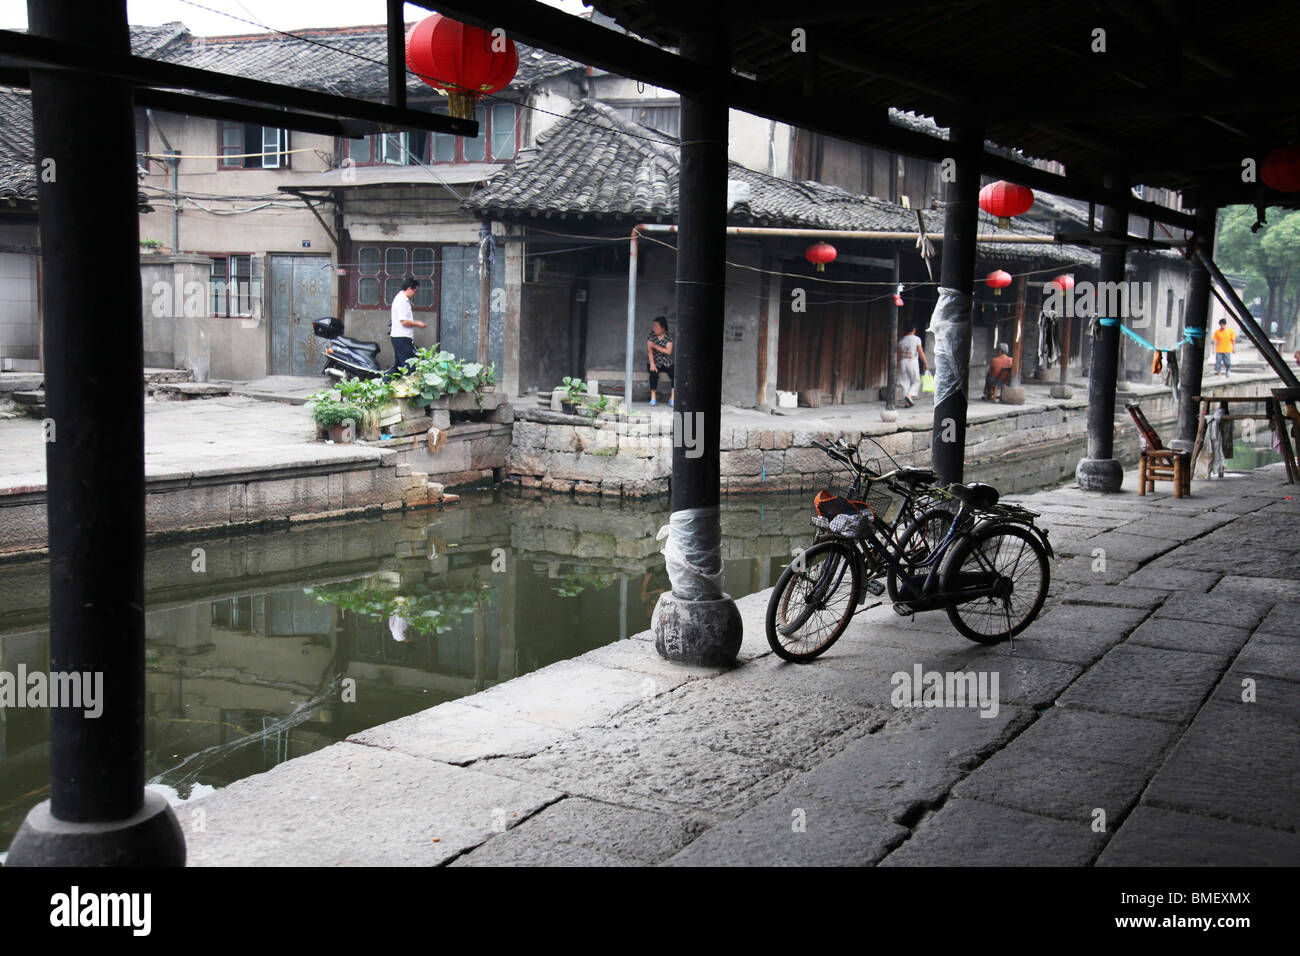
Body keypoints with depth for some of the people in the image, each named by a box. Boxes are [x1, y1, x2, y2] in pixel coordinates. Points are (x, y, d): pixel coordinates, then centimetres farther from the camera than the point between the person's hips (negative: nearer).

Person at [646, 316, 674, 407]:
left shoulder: (668, 337, 0)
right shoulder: (651, 336, -1)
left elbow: (668, 351, -11)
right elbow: (650, 351, -9)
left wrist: (655, 346, -17)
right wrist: (652, 364, -23)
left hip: (667, 363, 1)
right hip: (656, 363, -1)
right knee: (653, 374, -33)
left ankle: (672, 399, -18)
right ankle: (653, 398, -22)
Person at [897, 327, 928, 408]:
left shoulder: (901, 340, 9)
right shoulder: (917, 339, -4)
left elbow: (899, 354, 12)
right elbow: (921, 352, -7)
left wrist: (898, 365, 21)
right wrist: (925, 363, 0)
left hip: (903, 362, 4)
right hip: (913, 362, -4)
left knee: (905, 383, 7)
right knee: (916, 382, 7)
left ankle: (906, 402, 3)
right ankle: (909, 396, -15)